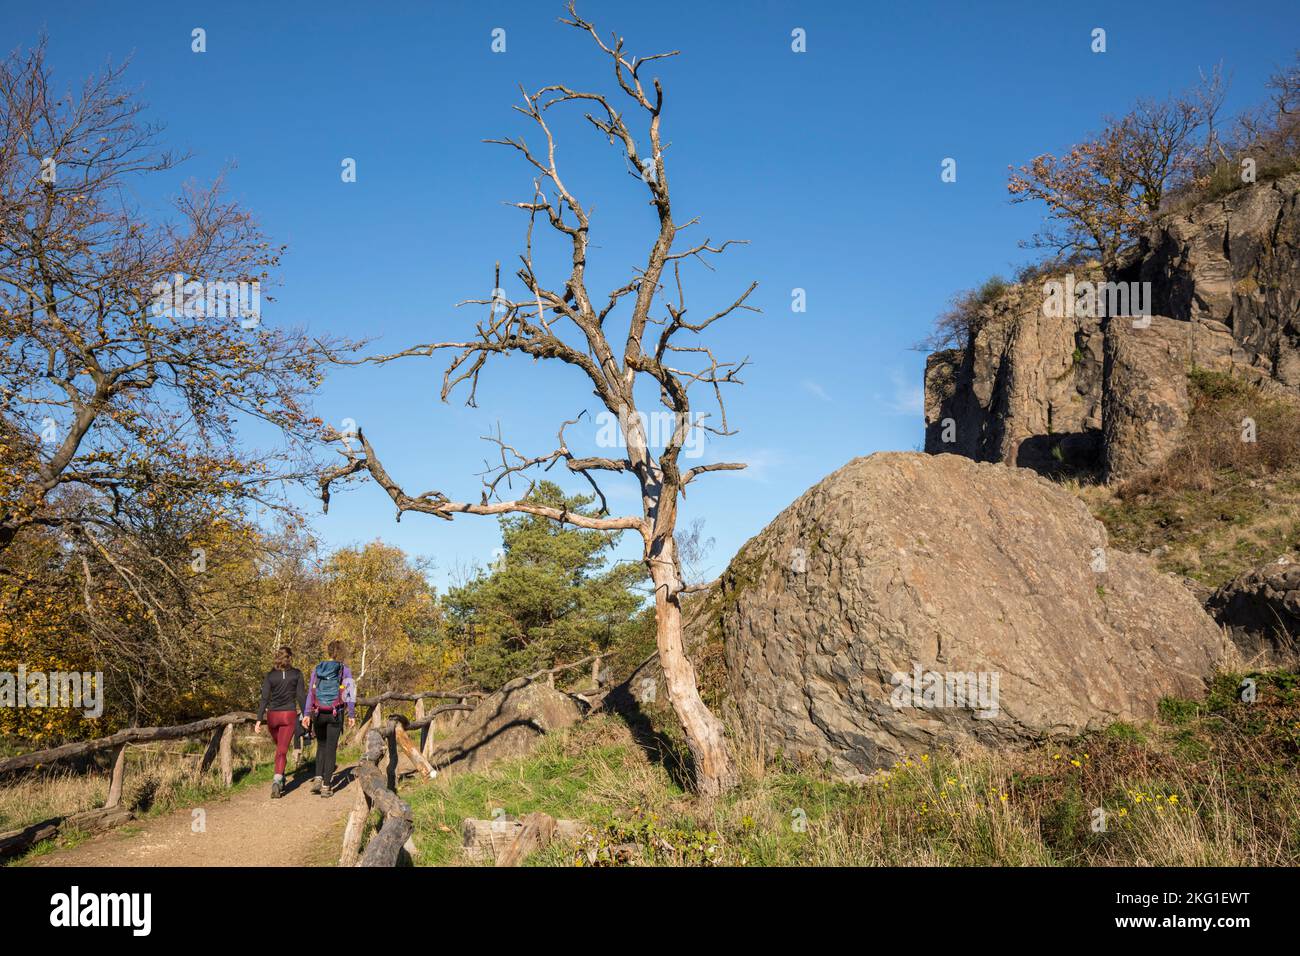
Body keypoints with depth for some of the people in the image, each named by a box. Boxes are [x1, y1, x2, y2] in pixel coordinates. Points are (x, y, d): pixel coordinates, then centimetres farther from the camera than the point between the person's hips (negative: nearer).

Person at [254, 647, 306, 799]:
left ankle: (280, 780, 28)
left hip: (272, 715, 2)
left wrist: (259, 720, -6)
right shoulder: (296, 674, 0)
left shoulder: (270, 676, 3)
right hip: (289, 714, -2)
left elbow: (264, 698, -4)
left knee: (280, 748, 23)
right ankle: (276, 781, -24)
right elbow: (301, 696, -2)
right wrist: (305, 715, 5)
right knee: (282, 750, -5)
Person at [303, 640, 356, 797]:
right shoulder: (345, 670, -1)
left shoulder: (317, 669, 6)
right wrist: (352, 715, -5)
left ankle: (318, 778, 4)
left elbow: (310, 692, 2)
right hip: (335, 713, -2)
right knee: (331, 749, 4)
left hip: (318, 713, 2)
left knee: (321, 746, 20)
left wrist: (307, 714, 1)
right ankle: (326, 786, 2)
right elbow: (350, 693, -6)